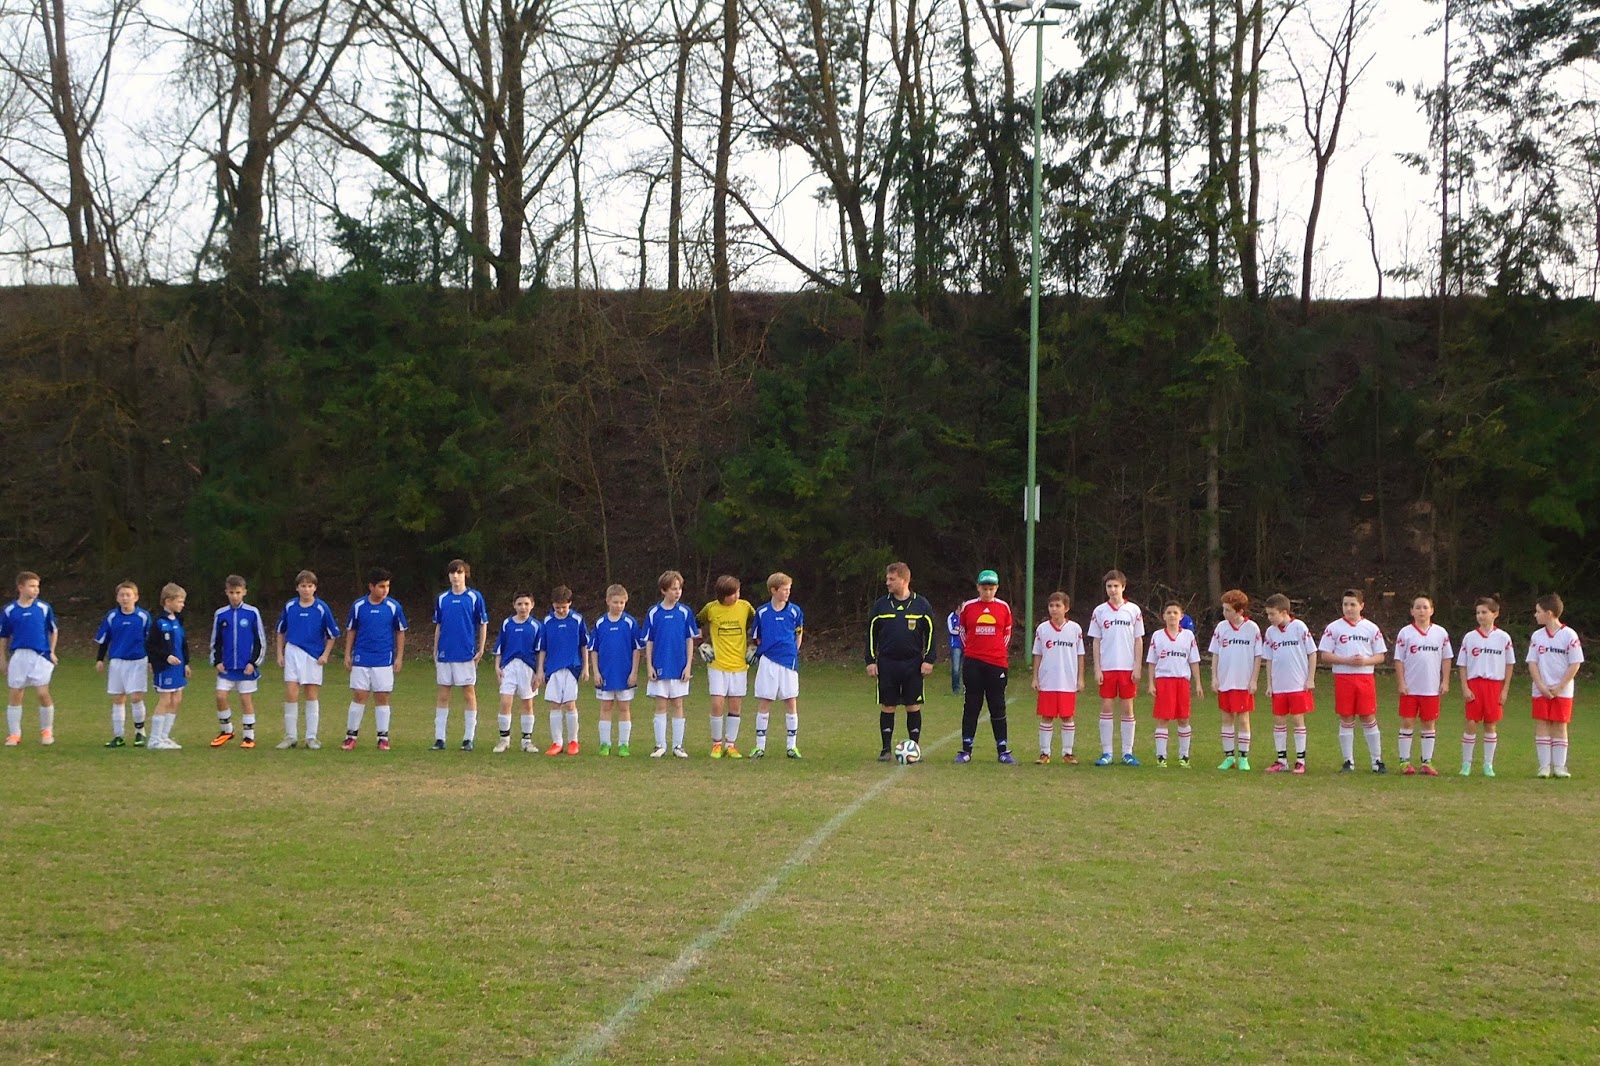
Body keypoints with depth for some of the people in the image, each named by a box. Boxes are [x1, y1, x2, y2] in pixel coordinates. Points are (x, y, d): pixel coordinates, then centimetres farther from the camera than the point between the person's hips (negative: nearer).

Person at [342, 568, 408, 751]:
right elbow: (351, 631, 9)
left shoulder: (394, 606, -1)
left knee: (382, 698, 3)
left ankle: (383, 738, 10)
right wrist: (347, 655, 4)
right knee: (359, 697, 0)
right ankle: (351, 736, 8)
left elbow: (400, 632, 5)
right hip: (361, 659, 0)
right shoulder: (358, 606, 0)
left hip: (384, 660, 0)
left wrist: (399, 657, 0)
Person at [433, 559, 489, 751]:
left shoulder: (475, 597, -1)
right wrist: (435, 651, 10)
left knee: (469, 694, 2)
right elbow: (438, 627, 14)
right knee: (443, 695, 4)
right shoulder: (442, 598, 8)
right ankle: (439, 738, 7)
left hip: (466, 655, -3)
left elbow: (483, 625, 1)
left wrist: (481, 650, -4)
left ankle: (469, 738, 7)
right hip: (445, 654, 3)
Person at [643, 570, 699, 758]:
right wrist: (649, 666, -2)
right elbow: (649, 642, 4)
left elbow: (690, 640, 3)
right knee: (661, 706, 3)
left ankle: (678, 746, 11)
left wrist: (688, 665, -3)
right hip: (660, 668, 0)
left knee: (677, 706, 5)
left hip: (679, 668, 0)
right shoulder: (653, 613, 1)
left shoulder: (685, 612, 1)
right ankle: (660, 745, 9)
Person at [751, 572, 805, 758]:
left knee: (791, 702, 1)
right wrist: (763, 651, 4)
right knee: (763, 703, 2)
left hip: (789, 661, 1)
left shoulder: (794, 611, 2)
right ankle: (760, 746, 8)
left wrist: (792, 652, 10)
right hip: (767, 662, 0)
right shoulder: (762, 612, 0)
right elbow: (757, 638, 11)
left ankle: (791, 746, 9)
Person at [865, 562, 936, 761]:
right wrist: (871, 661, 1)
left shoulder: (921, 605, 1)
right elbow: (871, 633, 7)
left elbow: (930, 633, 4)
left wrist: (928, 660, -3)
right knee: (887, 707, 3)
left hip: (913, 664, -1)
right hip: (887, 664, 1)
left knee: (913, 706, 2)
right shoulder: (881, 605, 5)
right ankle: (886, 749, 9)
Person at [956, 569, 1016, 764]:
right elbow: (962, 632, 14)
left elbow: (1007, 634, 14)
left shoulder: (1003, 607, 3)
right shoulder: (968, 607, 3)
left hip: (997, 663, 0)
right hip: (973, 663, 0)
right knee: (971, 707, 3)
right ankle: (966, 750, 8)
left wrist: (1000, 652, 12)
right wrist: (969, 651, 11)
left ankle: (1003, 750, 9)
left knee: (998, 708, 3)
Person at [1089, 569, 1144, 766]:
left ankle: (1127, 753, 8)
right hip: (1107, 667, 0)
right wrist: (1097, 669, -1)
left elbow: (1139, 640, 5)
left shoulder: (1133, 610, 3)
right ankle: (1106, 753, 5)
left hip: (1128, 668, 0)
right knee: (1106, 708, 0)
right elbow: (1096, 641, 6)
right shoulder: (1100, 611, 5)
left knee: (1127, 708, 2)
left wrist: (1138, 667, -2)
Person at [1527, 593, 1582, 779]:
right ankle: (1544, 766, 2)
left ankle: (1559, 766, 6)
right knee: (1541, 726, -1)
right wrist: (1541, 686, -9)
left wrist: (1559, 687, -12)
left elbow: (1575, 664, -7)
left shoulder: (1569, 635, -6)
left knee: (1559, 726, 1)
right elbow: (1532, 662, 4)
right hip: (1541, 691, 3)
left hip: (1562, 691, -3)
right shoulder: (1537, 636, 5)